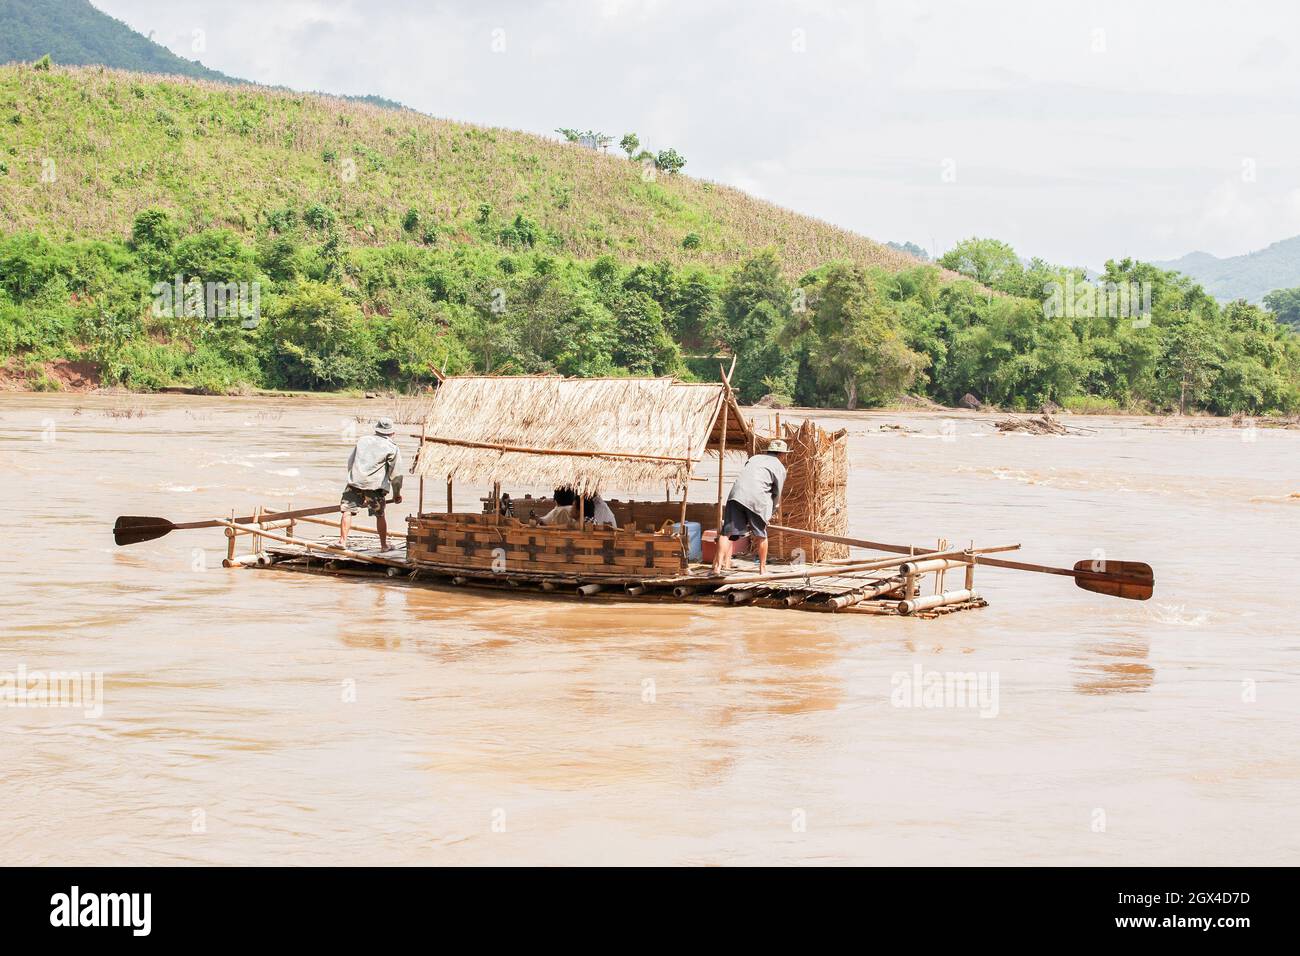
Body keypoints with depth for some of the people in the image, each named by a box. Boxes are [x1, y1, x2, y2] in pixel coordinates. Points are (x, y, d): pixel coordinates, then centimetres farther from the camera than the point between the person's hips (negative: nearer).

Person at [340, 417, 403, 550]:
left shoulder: (362, 440, 19)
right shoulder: (392, 448, 7)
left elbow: (350, 461, 23)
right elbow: (396, 474, 6)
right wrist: (397, 493, 17)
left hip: (354, 483, 2)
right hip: (375, 486, -1)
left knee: (347, 510, -1)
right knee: (380, 515, 12)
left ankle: (343, 540, -13)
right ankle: (384, 544, 18)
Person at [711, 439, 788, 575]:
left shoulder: (755, 458, 29)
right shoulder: (780, 468, 17)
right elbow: (777, 495, 18)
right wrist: (770, 513, 32)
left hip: (736, 493, 3)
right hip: (757, 498, -3)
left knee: (727, 532, 0)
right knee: (761, 535, 14)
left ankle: (719, 565, -12)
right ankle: (762, 568, 23)